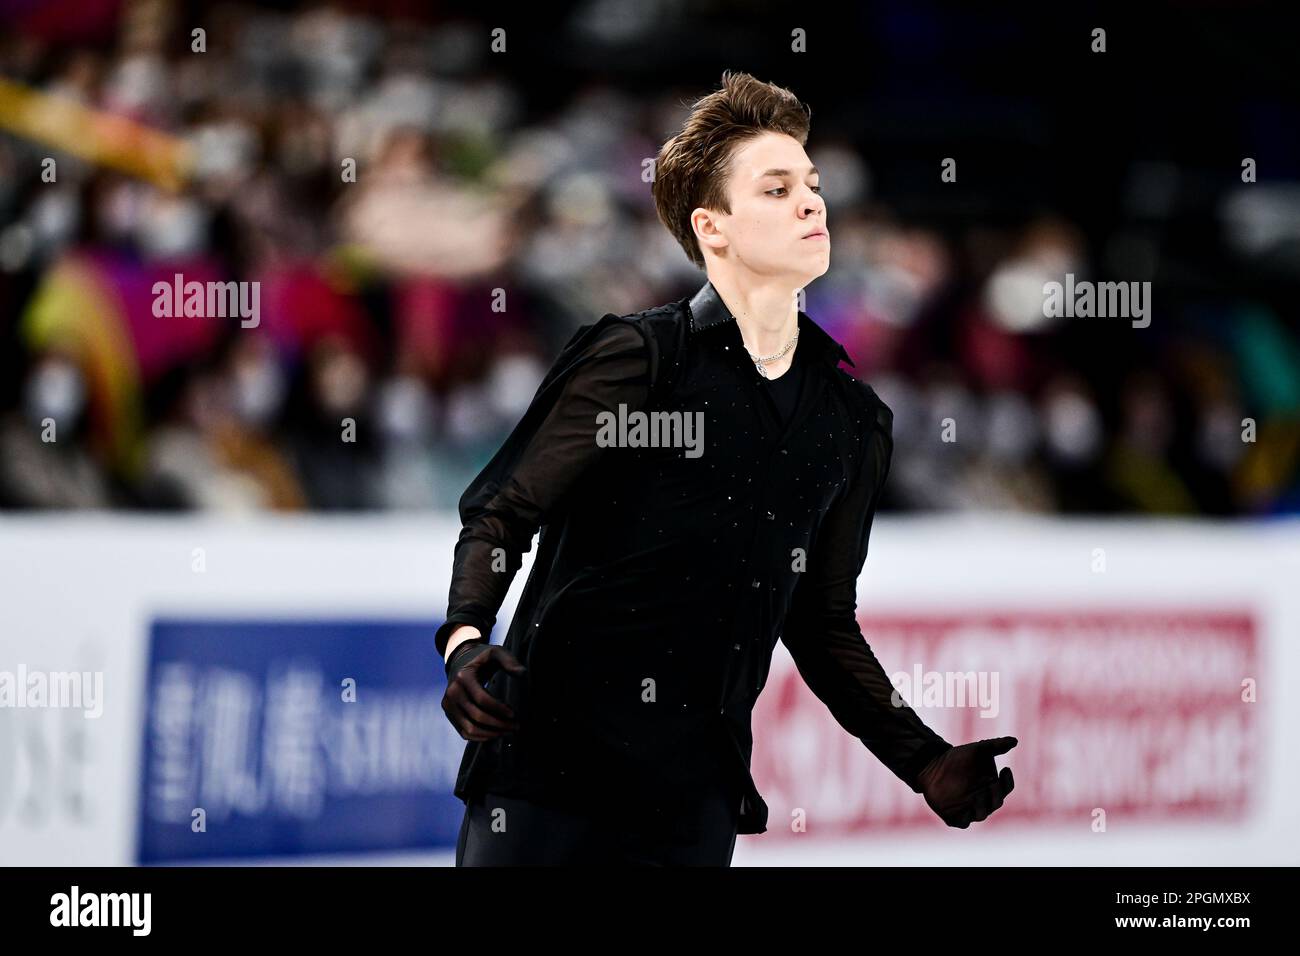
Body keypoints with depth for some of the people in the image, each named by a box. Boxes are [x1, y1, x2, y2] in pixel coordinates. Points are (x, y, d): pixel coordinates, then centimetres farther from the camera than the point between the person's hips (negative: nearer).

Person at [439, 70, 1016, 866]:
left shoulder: (853, 421, 12)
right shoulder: (635, 359, -4)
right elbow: (499, 516, -3)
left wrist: (925, 762, 8)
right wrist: (465, 642, -22)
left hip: (696, 799, 4)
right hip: (549, 763, -4)